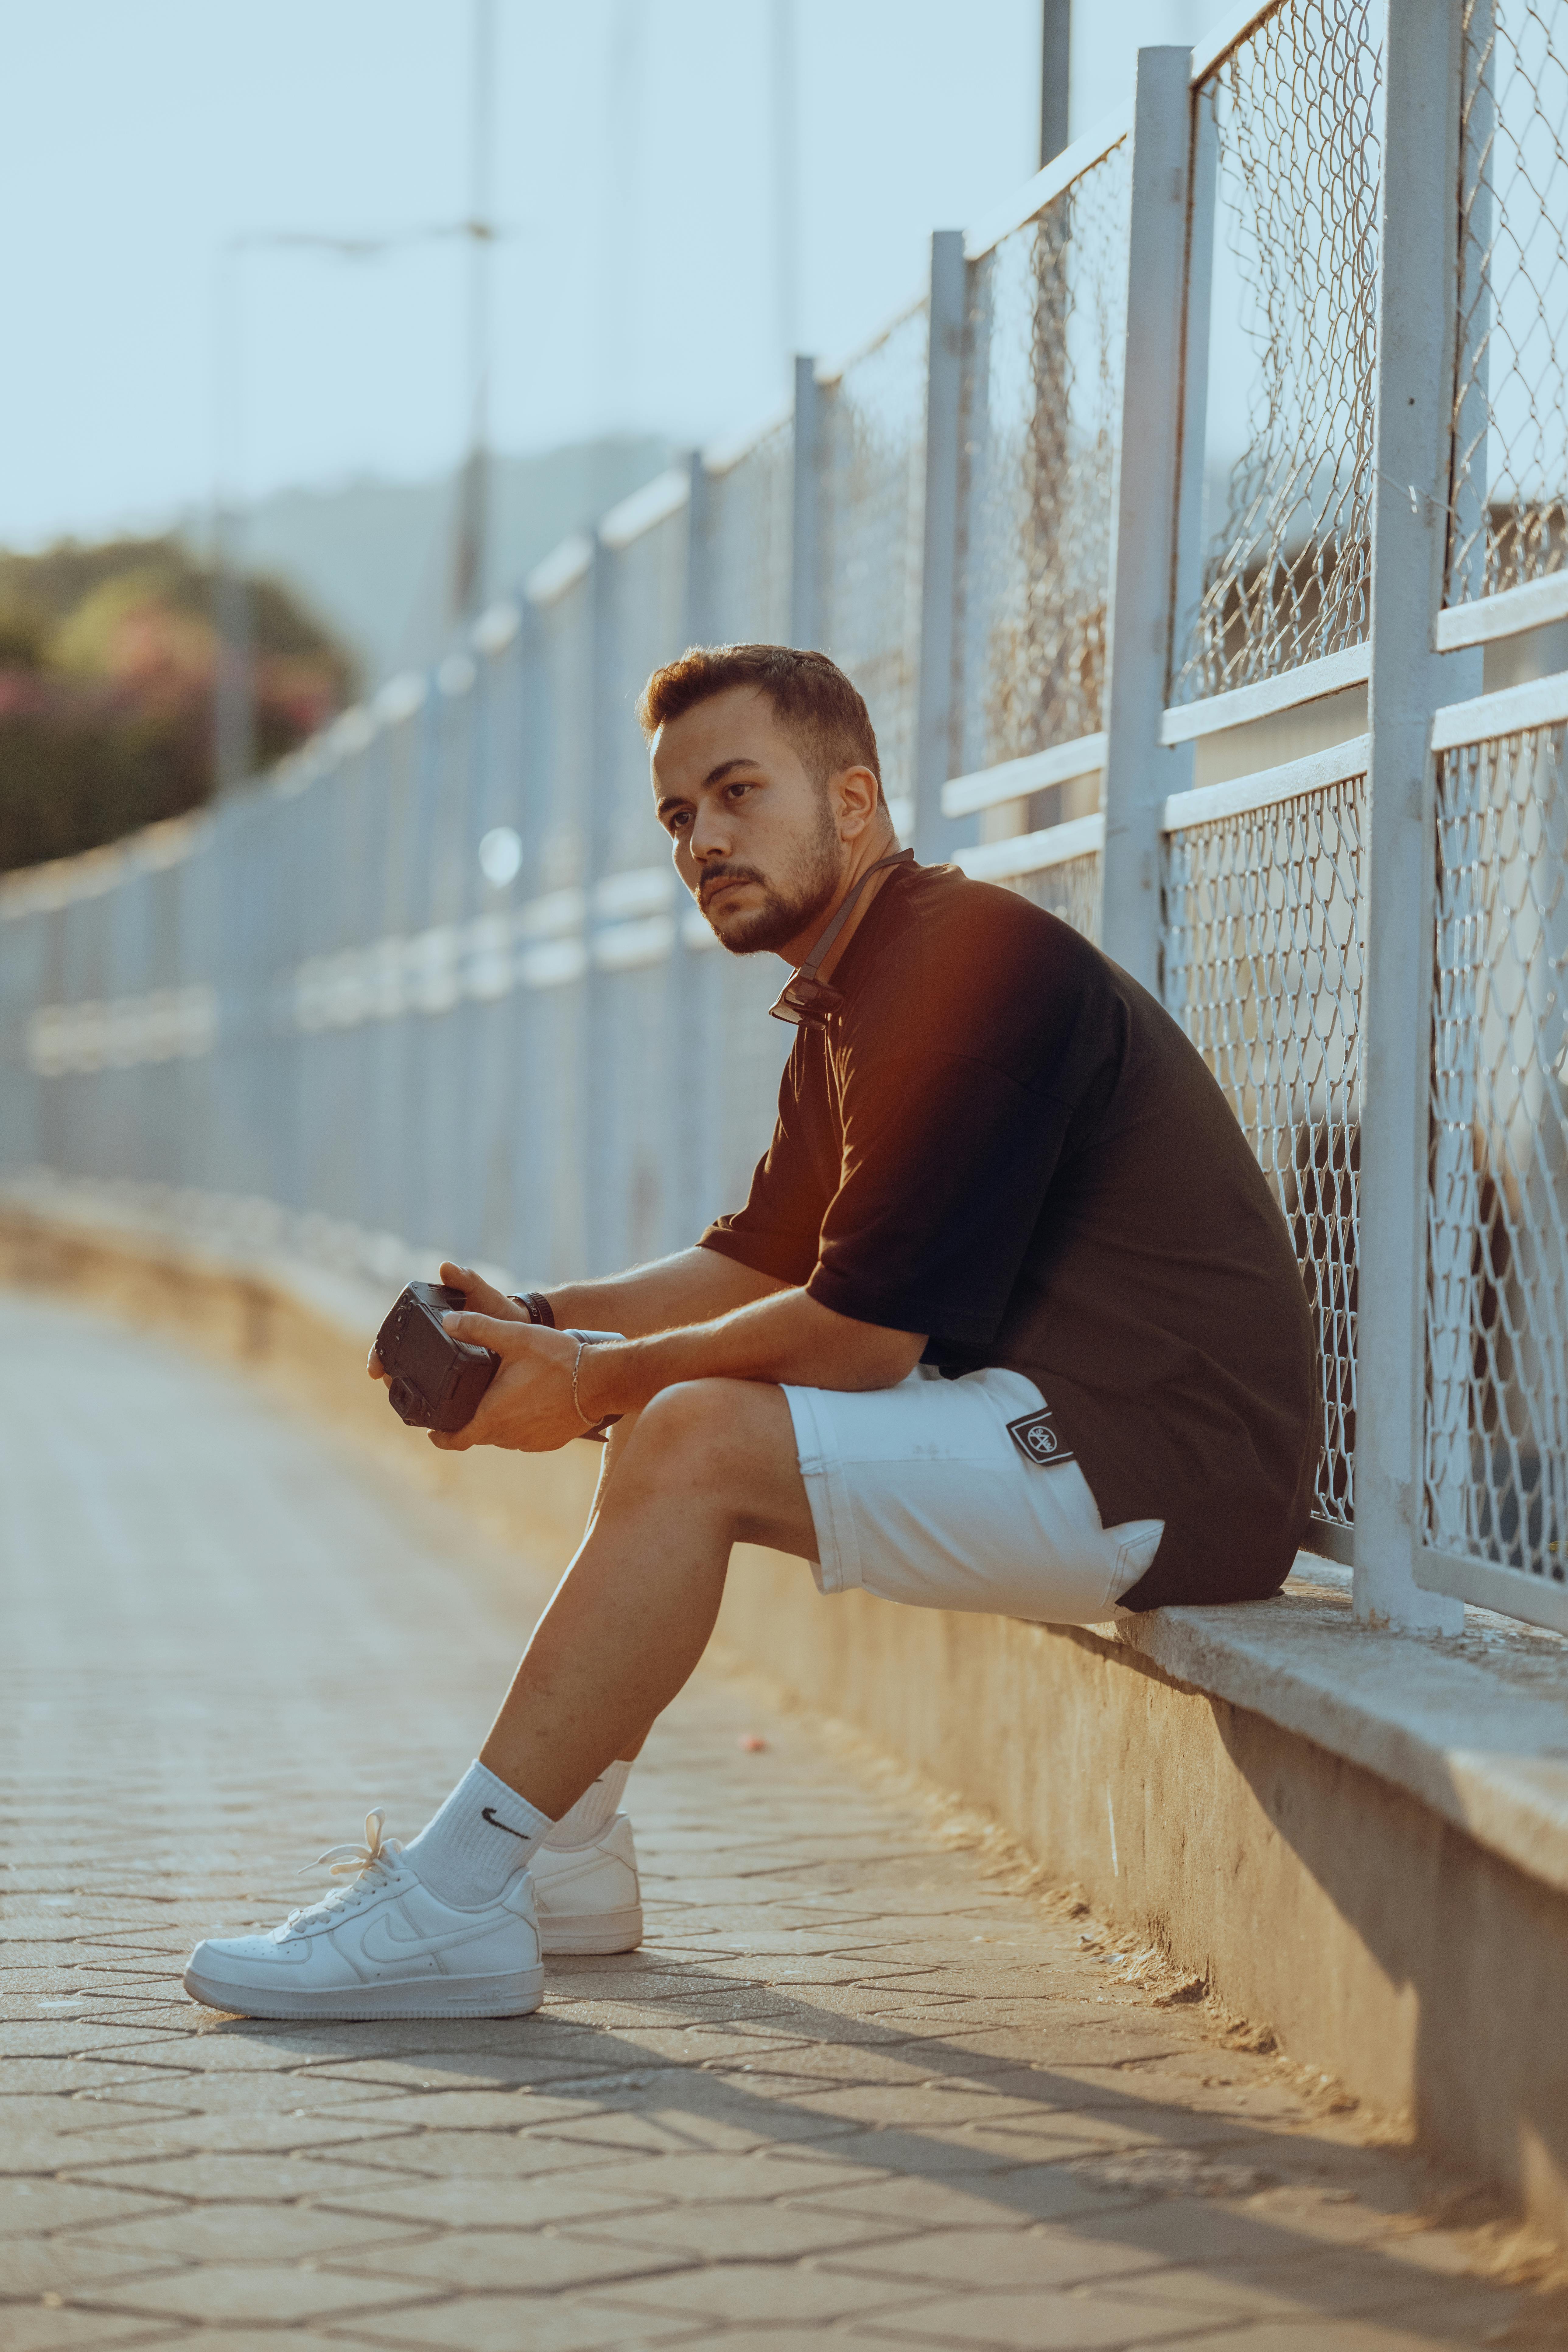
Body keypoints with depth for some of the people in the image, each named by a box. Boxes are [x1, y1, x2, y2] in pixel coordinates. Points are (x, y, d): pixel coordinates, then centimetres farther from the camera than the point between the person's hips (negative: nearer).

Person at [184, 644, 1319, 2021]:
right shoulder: (851, 1002, 17)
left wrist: (598, 1382, -10)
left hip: (1165, 1466, -11)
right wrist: (543, 1325, 5)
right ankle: (564, 1854, 17)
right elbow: (755, 1265, 22)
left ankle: (454, 1902, -20)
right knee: (678, 1409, 18)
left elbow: (862, 1331, -20)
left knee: (697, 1442, -22)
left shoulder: (966, 962, -17)